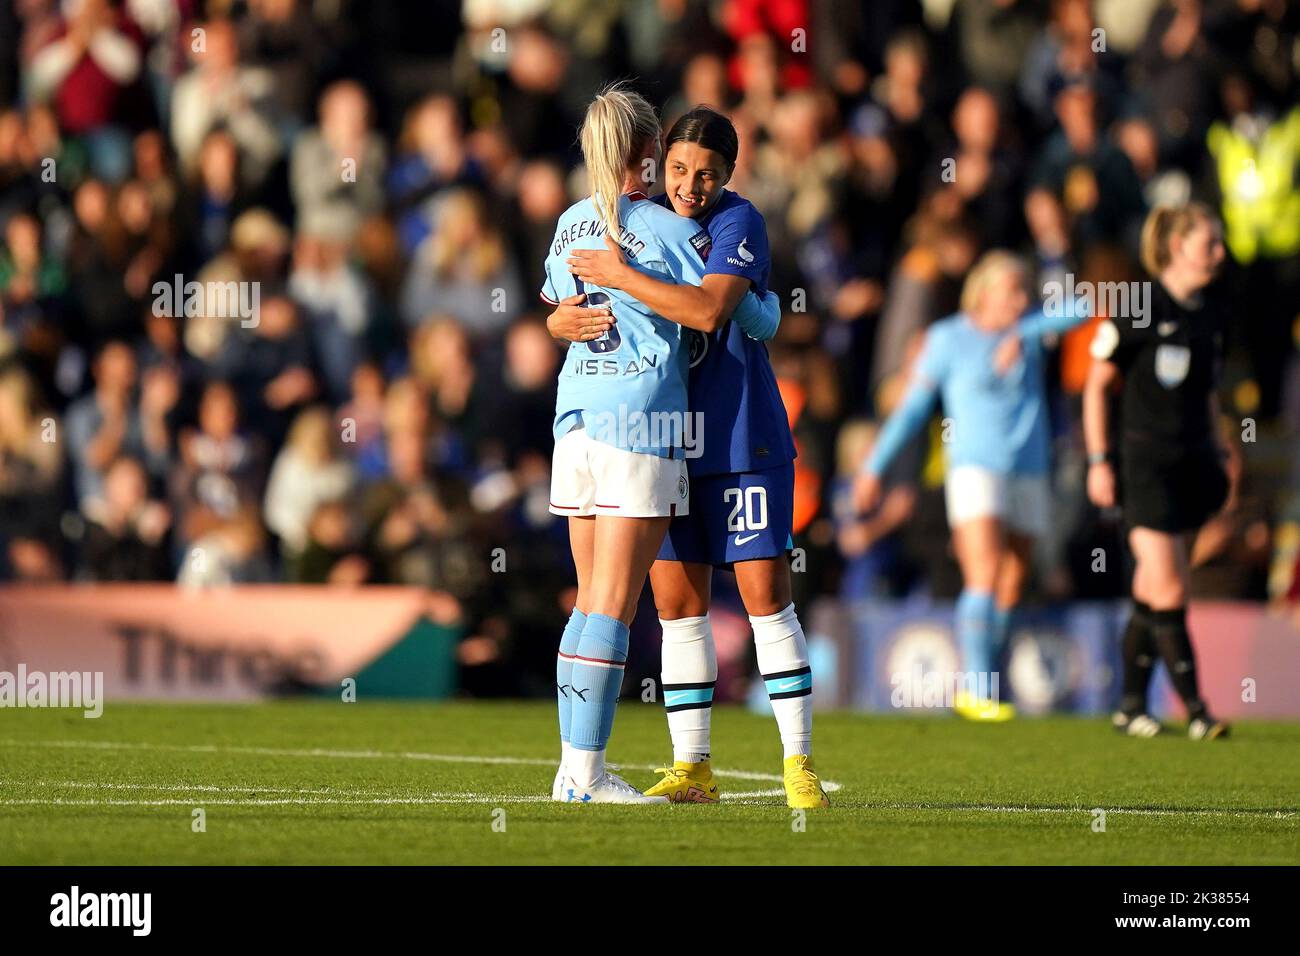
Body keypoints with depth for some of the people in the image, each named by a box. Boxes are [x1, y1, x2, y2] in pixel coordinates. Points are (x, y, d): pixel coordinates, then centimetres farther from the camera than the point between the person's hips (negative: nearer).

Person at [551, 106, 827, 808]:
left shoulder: (739, 223, -9)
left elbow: (708, 309, -25)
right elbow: (562, 314, 15)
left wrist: (620, 276, -22)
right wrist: (574, 316, -7)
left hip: (740, 439, -6)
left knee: (766, 598, -6)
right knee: (678, 603, 4)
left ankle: (800, 766, -2)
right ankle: (692, 769, 9)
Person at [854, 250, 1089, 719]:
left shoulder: (1028, 329, 10)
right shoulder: (948, 339, 0)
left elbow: (1077, 310, -6)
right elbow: (912, 407, 4)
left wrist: (1022, 335, -16)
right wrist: (874, 468, 5)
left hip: (1029, 471, 5)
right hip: (975, 468, -5)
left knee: (1011, 588, 5)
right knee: (985, 576, -20)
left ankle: (976, 686, 16)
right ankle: (976, 689, -24)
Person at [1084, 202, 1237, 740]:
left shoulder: (1212, 313, 11)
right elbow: (1096, 385, -4)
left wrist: (1220, 451, 16)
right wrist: (1098, 460, -7)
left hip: (1192, 461, 6)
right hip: (1144, 460, -6)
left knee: (1152, 592, 10)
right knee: (1168, 590, -10)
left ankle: (1132, 704, 16)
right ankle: (1194, 709, -9)